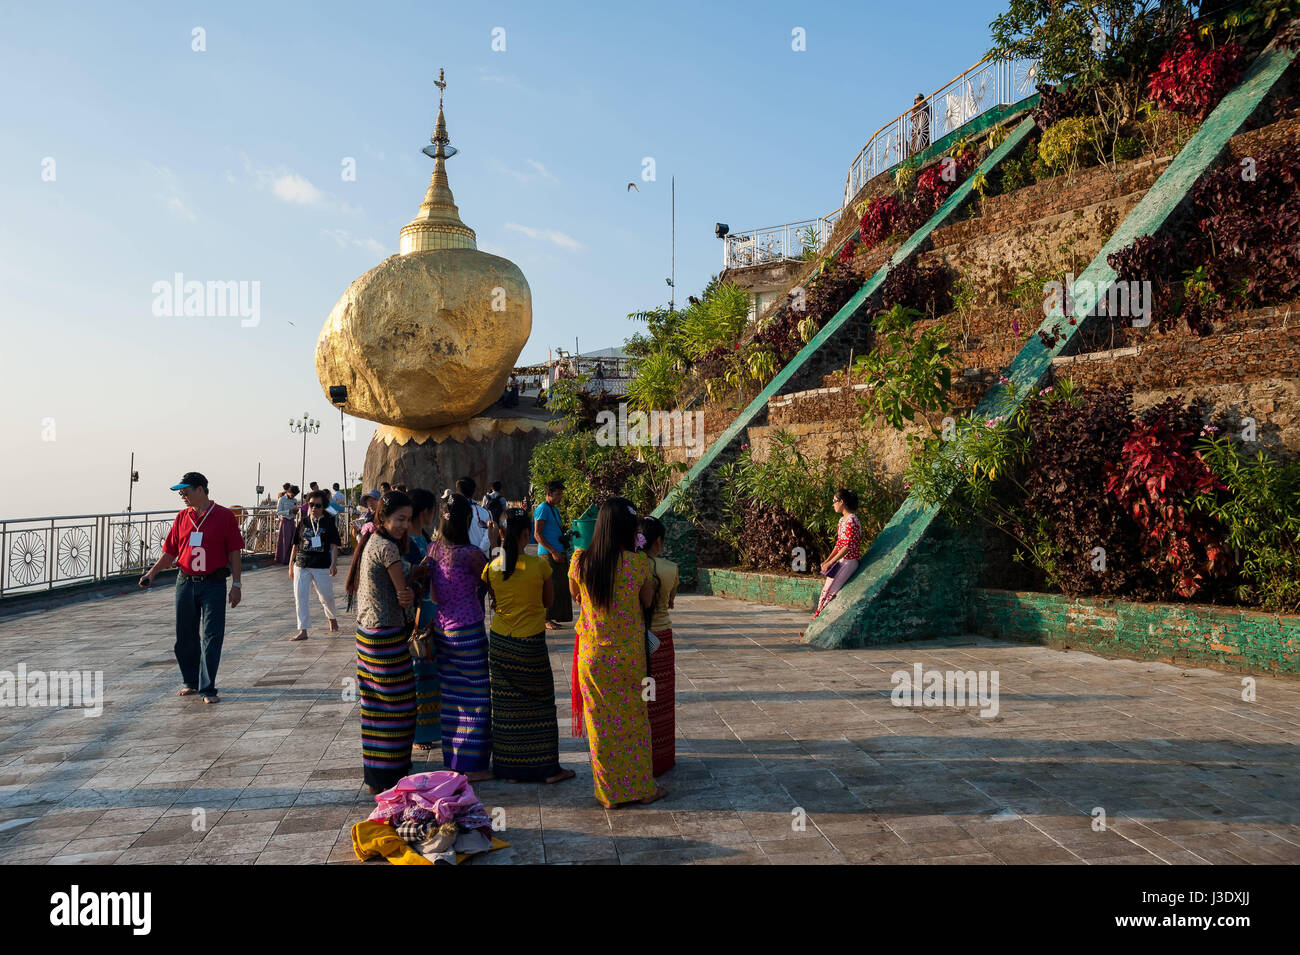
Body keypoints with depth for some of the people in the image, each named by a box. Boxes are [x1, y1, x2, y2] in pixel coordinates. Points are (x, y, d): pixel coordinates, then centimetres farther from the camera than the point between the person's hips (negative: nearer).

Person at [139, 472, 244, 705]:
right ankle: (190, 682, 26)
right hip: (185, 583, 5)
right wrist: (152, 572, 0)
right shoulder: (182, 517, 9)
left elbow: (235, 552, -3)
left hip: (213, 584, -5)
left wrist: (236, 584, -5)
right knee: (185, 637, 11)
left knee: (211, 636, -7)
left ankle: (208, 689, -3)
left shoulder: (224, 516, -3)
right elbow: (170, 551, 14)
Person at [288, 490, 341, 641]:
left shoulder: (328, 522, 0)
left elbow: (334, 545, -2)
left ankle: (332, 618, 36)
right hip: (301, 566, 3)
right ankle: (302, 631, 2)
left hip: (322, 567, -2)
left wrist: (334, 563, -13)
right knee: (300, 598, -3)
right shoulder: (303, 522, 8)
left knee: (326, 597, 6)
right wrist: (291, 565, 12)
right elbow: (296, 545, 13)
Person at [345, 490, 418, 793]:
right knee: (394, 705, -1)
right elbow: (405, 594, -13)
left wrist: (406, 597, -7)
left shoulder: (370, 541, 12)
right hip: (386, 634, -10)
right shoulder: (386, 547, -17)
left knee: (375, 704, 16)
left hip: (366, 630, 10)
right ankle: (387, 779, 6)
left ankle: (374, 773, 26)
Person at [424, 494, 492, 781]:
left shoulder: (433, 549, 1)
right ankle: (473, 765, 10)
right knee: (474, 694, 4)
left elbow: (433, 596, 8)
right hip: (468, 631, -7)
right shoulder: (470, 554, -20)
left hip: (443, 628, 7)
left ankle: (452, 757, 27)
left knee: (451, 694, 16)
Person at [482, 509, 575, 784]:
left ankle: (511, 768, 19)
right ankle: (548, 768, 15)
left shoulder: (492, 567, -5)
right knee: (539, 704, 9)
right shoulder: (539, 565, -13)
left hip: (500, 641, 3)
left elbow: (494, 602, 7)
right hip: (531, 643, -3)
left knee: (506, 705, 12)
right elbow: (547, 601, -1)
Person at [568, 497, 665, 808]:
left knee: (601, 722, 12)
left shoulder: (580, 560, -10)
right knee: (633, 719, 15)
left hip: (592, 654, 1)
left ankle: (610, 793, 22)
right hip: (629, 654, -1)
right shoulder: (638, 562, -16)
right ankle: (641, 786, 27)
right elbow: (647, 601, -2)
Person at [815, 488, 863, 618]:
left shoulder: (851, 521, -17)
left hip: (849, 561, -9)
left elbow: (847, 547, -21)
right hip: (840, 560, 9)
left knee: (829, 591, -10)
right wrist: (827, 560, 6)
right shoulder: (842, 520, 14)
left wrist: (830, 562, -17)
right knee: (825, 590, 5)